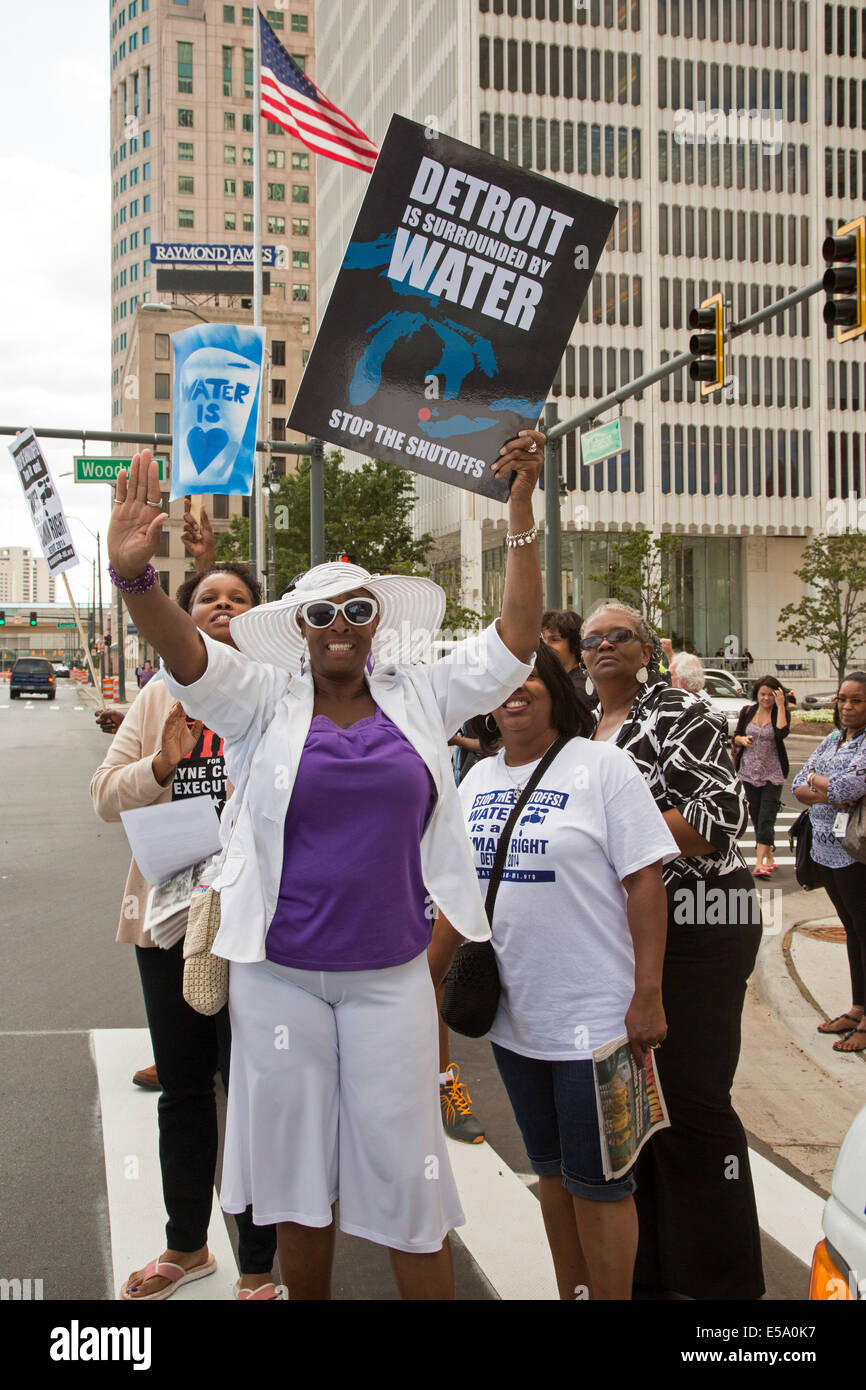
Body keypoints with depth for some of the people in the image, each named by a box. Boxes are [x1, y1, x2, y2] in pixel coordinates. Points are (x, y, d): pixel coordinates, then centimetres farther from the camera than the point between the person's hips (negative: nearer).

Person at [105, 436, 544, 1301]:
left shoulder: (419, 700, 2)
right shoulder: (265, 703, -2)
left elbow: (516, 636, -2)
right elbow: (185, 653, -18)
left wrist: (521, 512, -10)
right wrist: (134, 576, -38)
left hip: (390, 973, 0)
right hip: (280, 974, 0)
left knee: (404, 1169, 7)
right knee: (297, 1169, 14)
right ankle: (303, 1290, 35)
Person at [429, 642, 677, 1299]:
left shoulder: (601, 765, -9)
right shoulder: (478, 780, 8)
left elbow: (645, 881, -13)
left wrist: (648, 996, -17)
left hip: (595, 1016, -5)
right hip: (514, 1015, 6)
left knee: (596, 1182, 3)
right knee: (551, 1170, 18)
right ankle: (570, 1293, 34)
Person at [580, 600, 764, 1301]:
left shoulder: (679, 713, -8)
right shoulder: (584, 728, 14)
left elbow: (718, 823, -17)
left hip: (694, 927, -7)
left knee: (692, 1103, -5)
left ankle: (725, 1279, 11)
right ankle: (647, 1269, 27)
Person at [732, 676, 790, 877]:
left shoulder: (780, 713, -3)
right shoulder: (747, 711, 5)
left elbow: (782, 733, -22)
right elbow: (735, 736, 12)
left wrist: (780, 706, -19)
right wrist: (742, 739, -11)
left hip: (772, 773, -4)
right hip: (749, 771, 4)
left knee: (767, 818, -11)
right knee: (756, 816, 10)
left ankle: (760, 863, -16)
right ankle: (769, 857, 24)